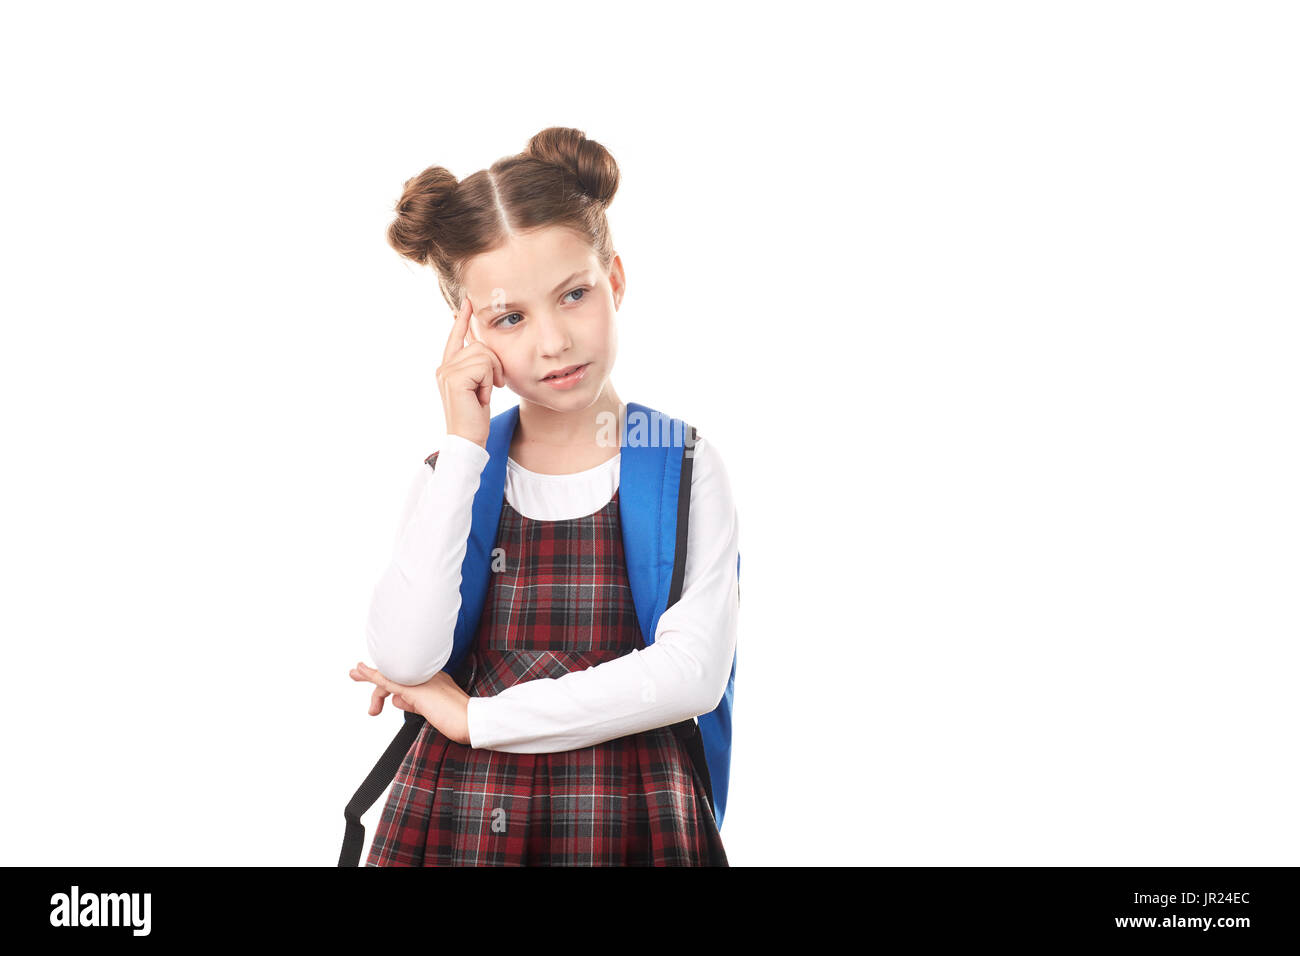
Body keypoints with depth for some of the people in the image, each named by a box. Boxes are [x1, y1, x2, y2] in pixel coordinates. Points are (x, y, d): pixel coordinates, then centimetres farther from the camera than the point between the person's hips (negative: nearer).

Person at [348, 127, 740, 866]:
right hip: (458, 820, 2)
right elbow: (405, 660, -13)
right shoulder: (453, 475, 1)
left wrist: (474, 716, -12)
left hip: (628, 825, -1)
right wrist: (464, 446, -13)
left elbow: (692, 674, -16)